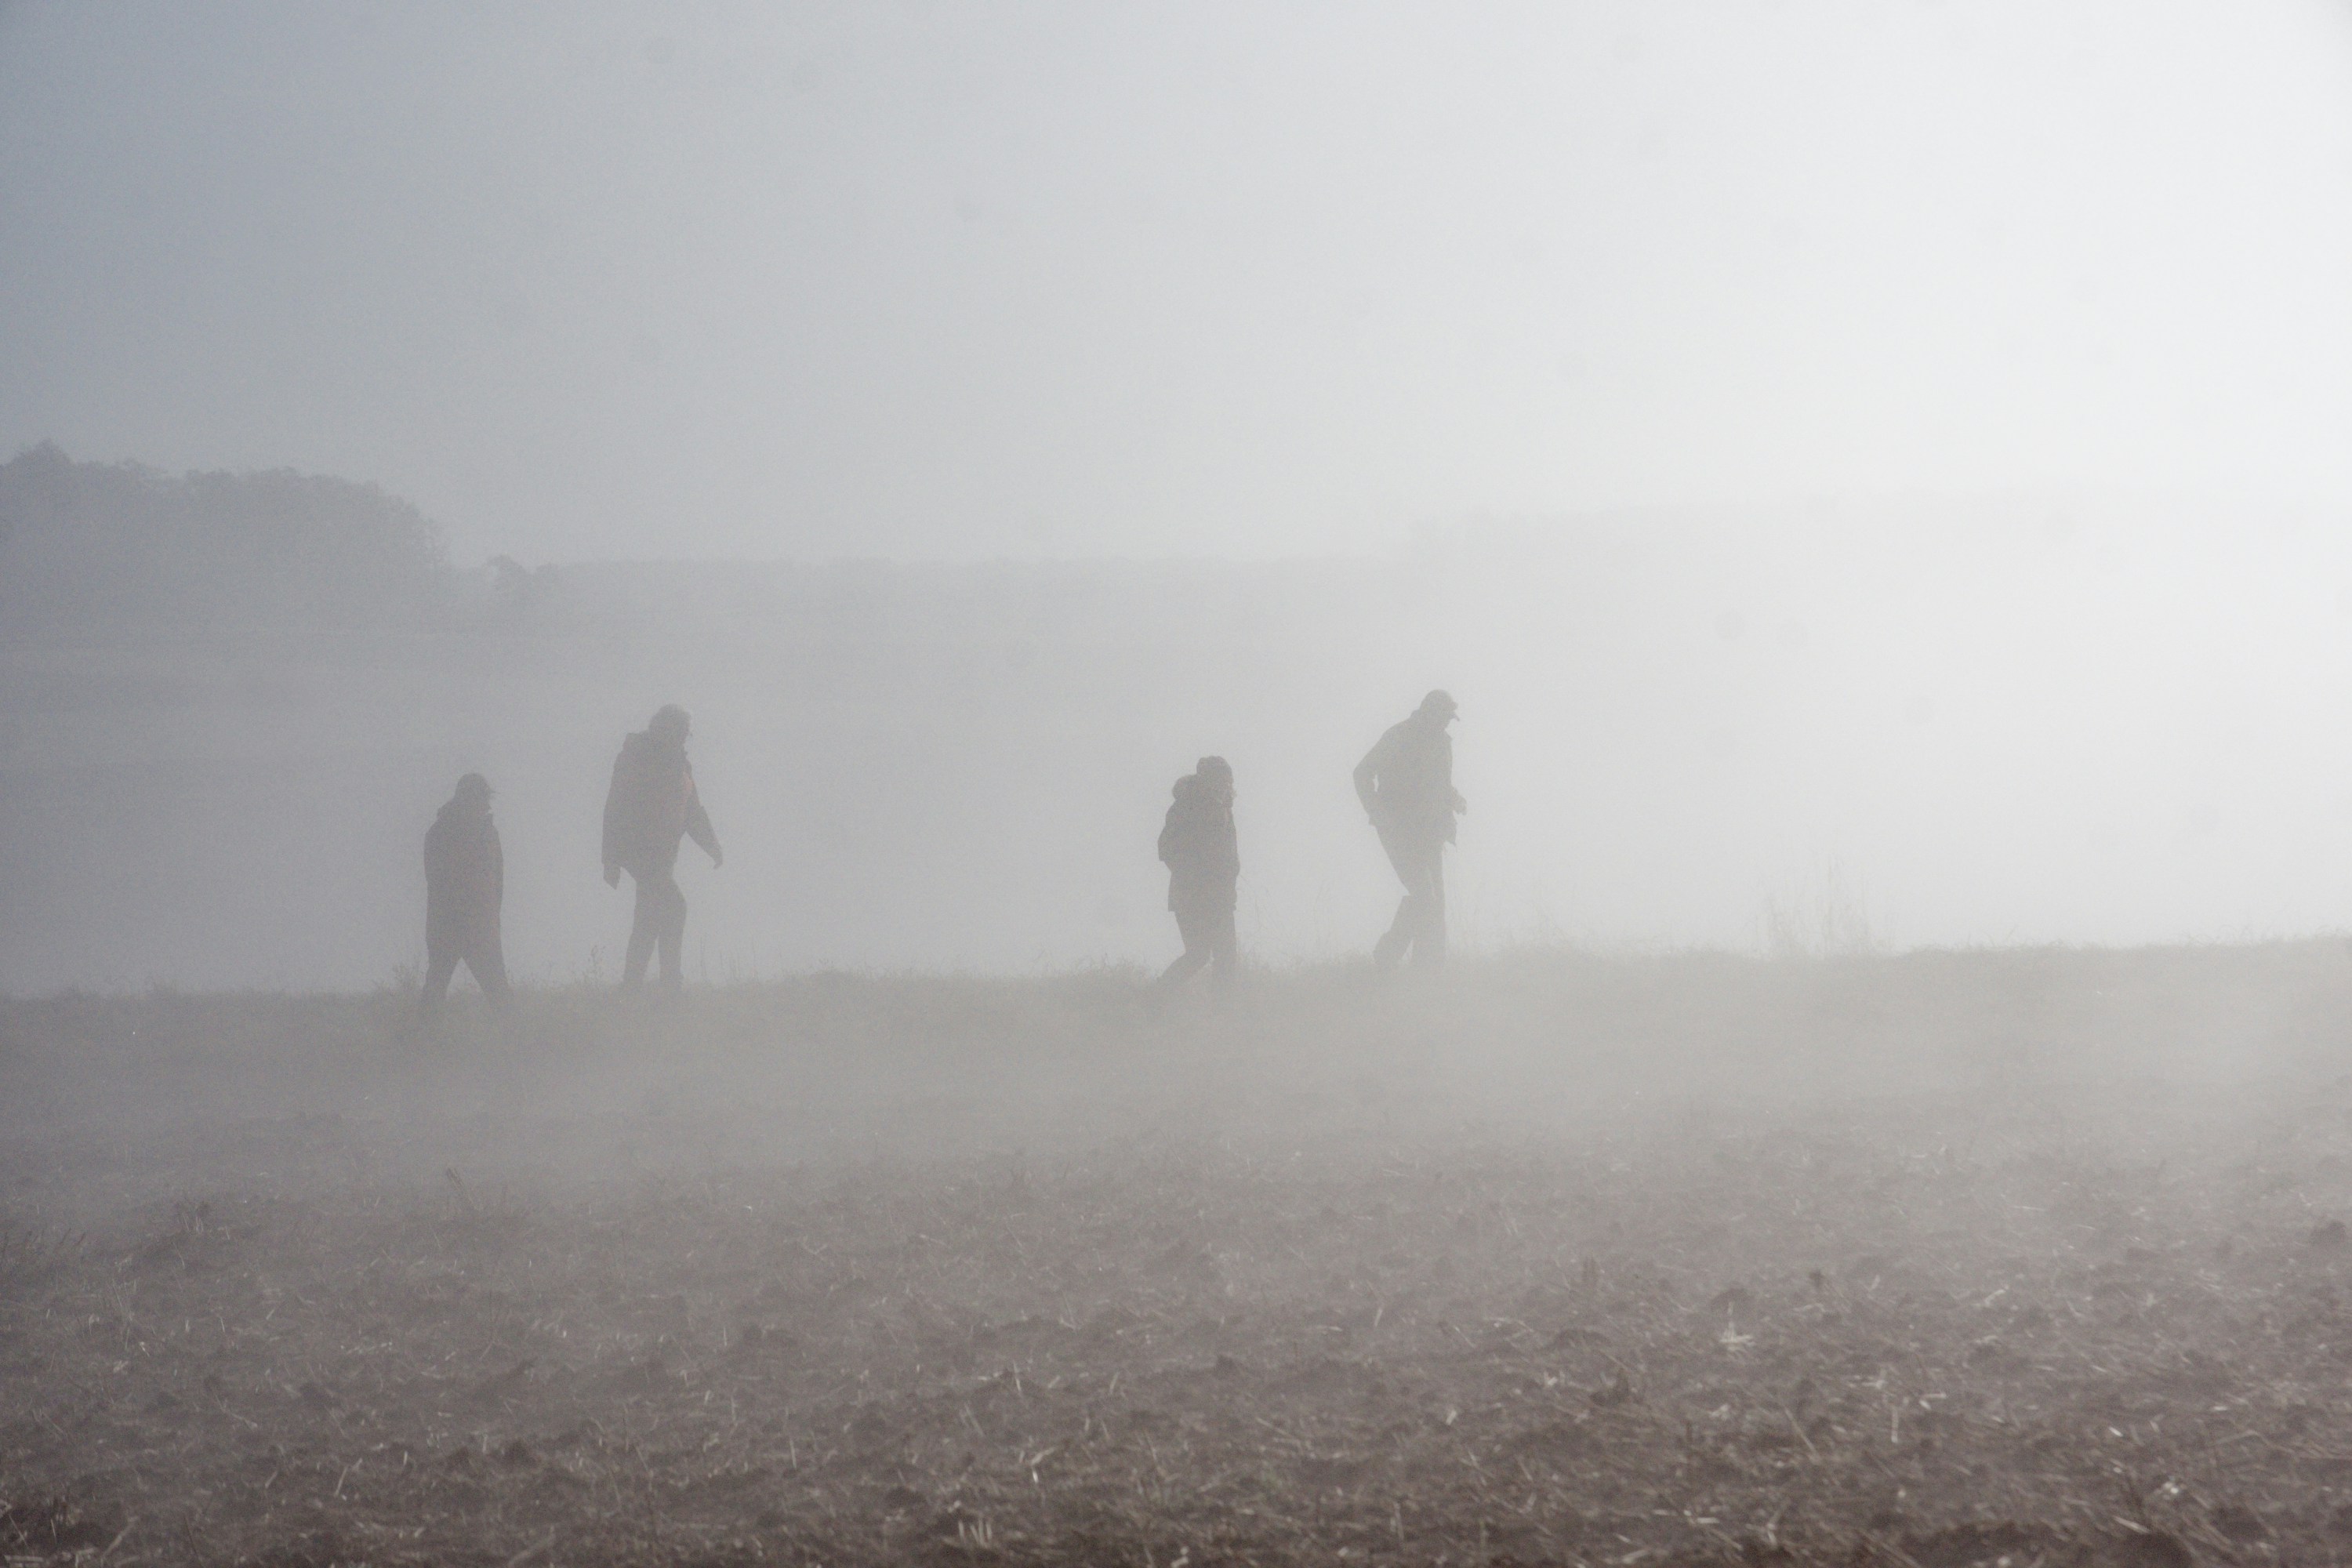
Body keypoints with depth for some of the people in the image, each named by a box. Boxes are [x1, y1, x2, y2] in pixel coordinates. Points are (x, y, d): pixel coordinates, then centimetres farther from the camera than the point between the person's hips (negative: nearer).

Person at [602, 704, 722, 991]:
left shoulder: (679, 763, 13)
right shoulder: (635, 760, -10)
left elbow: (693, 810, 21)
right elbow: (616, 811, -12)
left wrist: (712, 846, 11)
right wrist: (612, 860, -15)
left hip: (663, 854, 8)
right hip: (637, 848, -8)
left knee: (650, 917, 7)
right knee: (673, 906, -19)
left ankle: (632, 983, 11)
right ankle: (671, 978, -17)